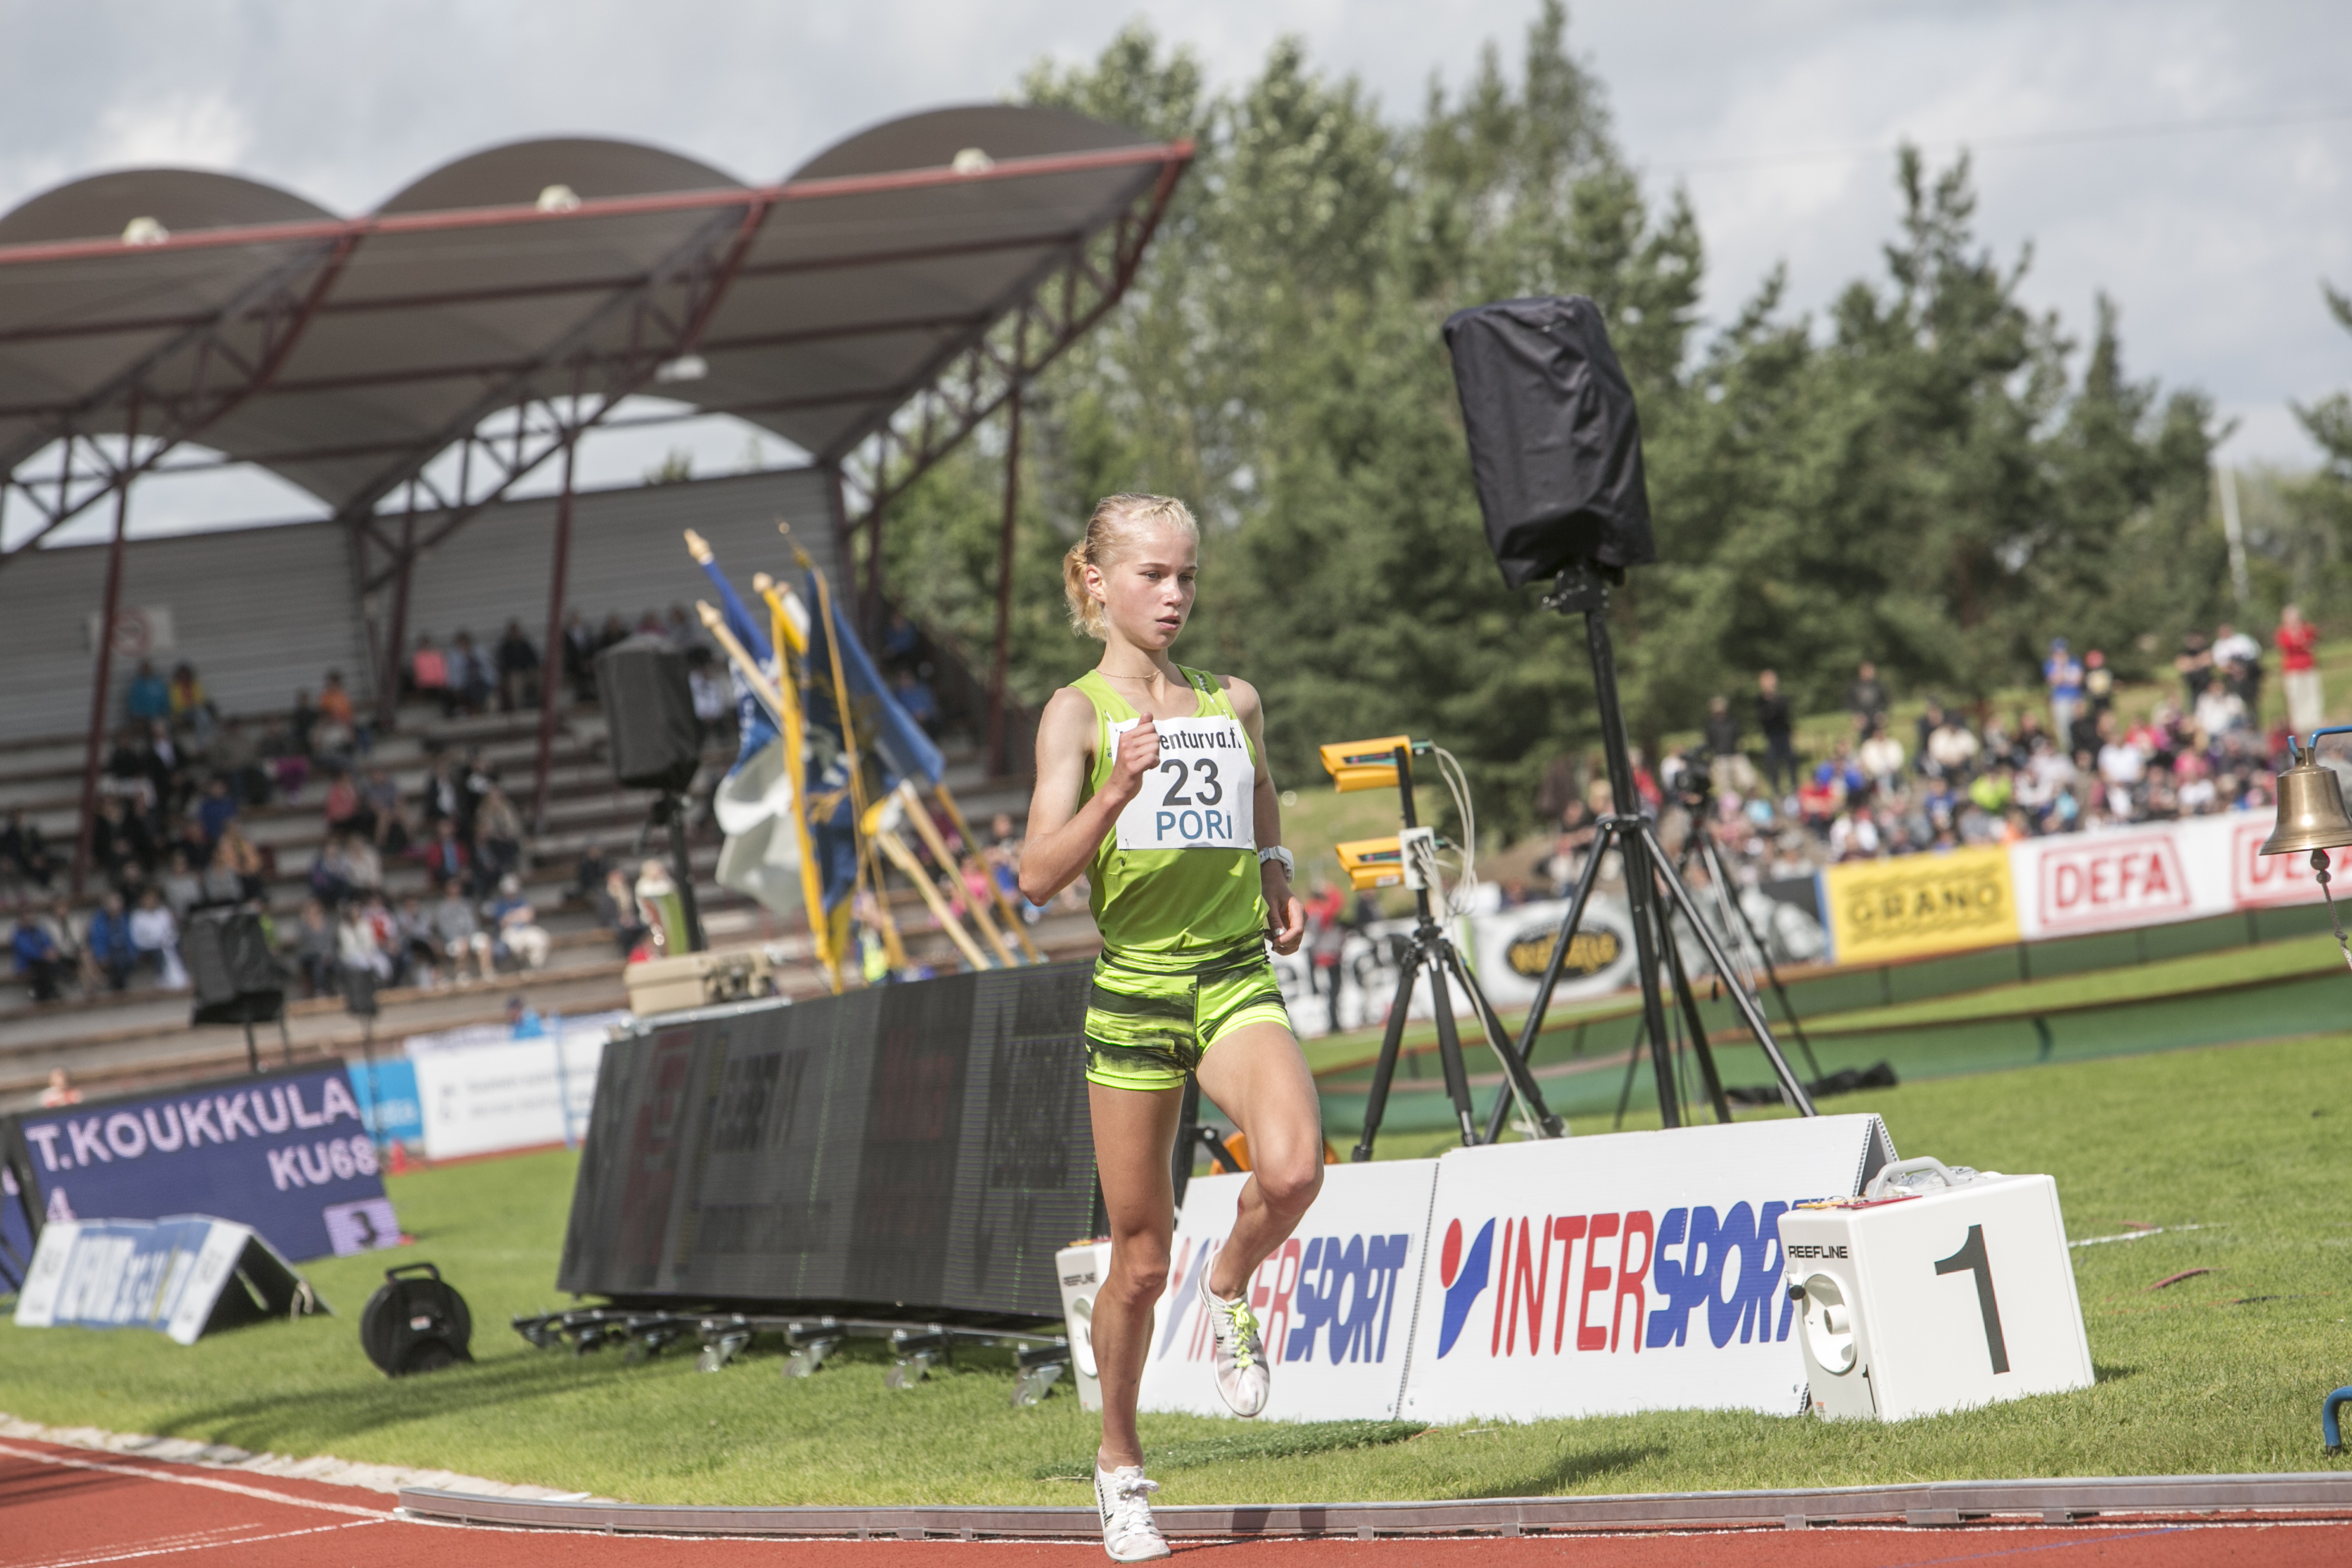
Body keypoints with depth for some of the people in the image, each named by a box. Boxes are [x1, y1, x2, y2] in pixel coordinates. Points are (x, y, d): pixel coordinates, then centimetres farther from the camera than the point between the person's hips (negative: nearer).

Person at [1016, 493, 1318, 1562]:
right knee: (1141, 1259, 4)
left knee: (1291, 1170, -28)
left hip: (1236, 980, 2)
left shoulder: (1235, 703, 11)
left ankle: (1230, 1291, 5)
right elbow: (1036, 877, -11)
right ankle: (1120, 1467, 25)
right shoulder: (1078, 711, -1)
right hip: (1133, 986, -2)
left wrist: (1279, 893, 13)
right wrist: (1113, 793, -24)